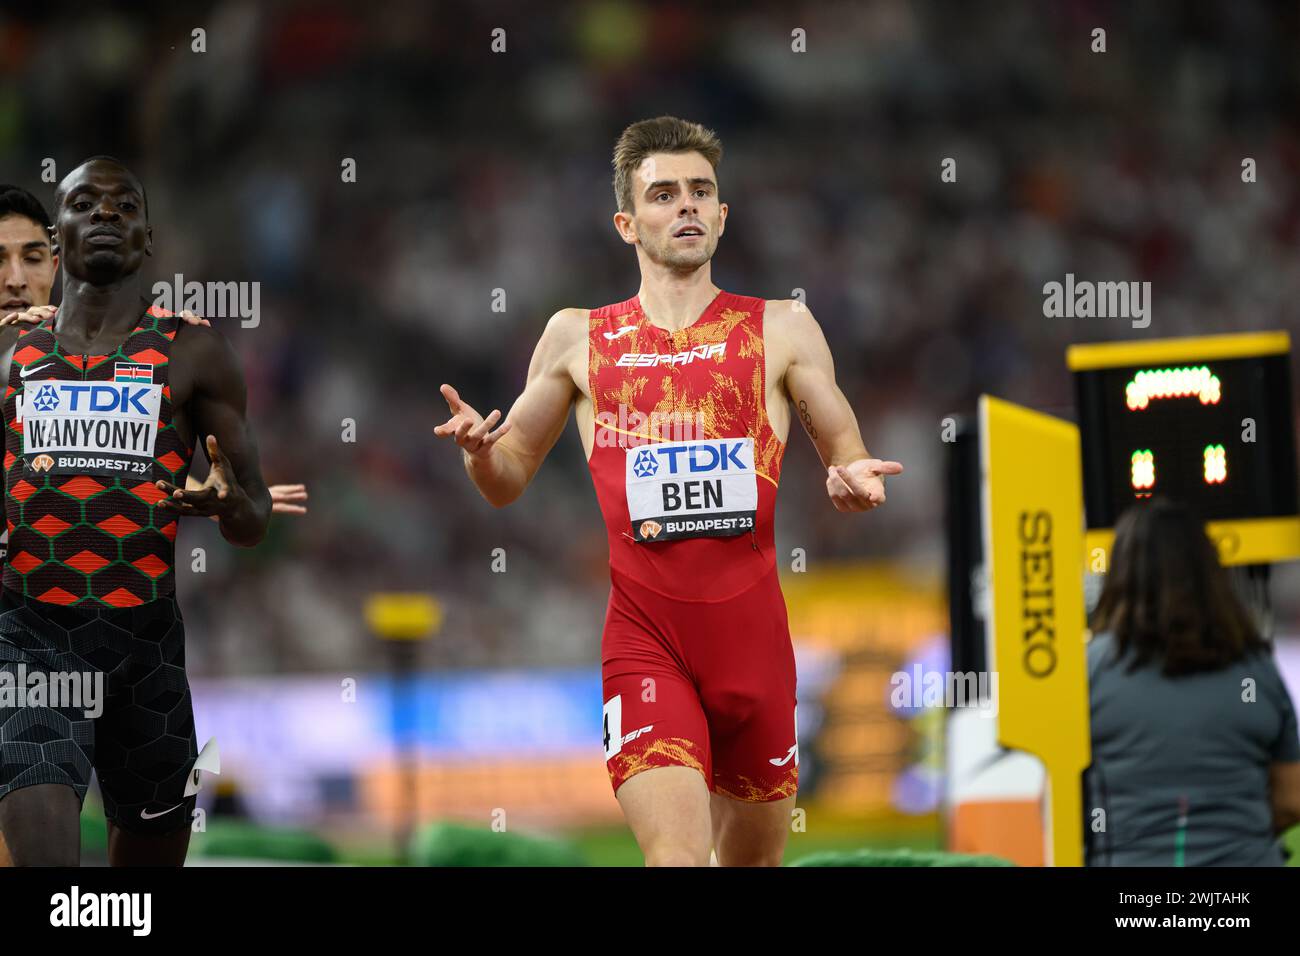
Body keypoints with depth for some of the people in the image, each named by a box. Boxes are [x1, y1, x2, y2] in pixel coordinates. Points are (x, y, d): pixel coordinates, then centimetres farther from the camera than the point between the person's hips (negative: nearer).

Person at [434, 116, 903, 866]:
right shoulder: (579, 339, 9)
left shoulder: (782, 329, 8)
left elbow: (846, 449, 12)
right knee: (677, 857, -20)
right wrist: (480, 448, -8)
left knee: (753, 860, 13)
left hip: (752, 628, 2)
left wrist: (854, 480, -12)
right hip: (645, 635, -2)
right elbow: (509, 481, 16)